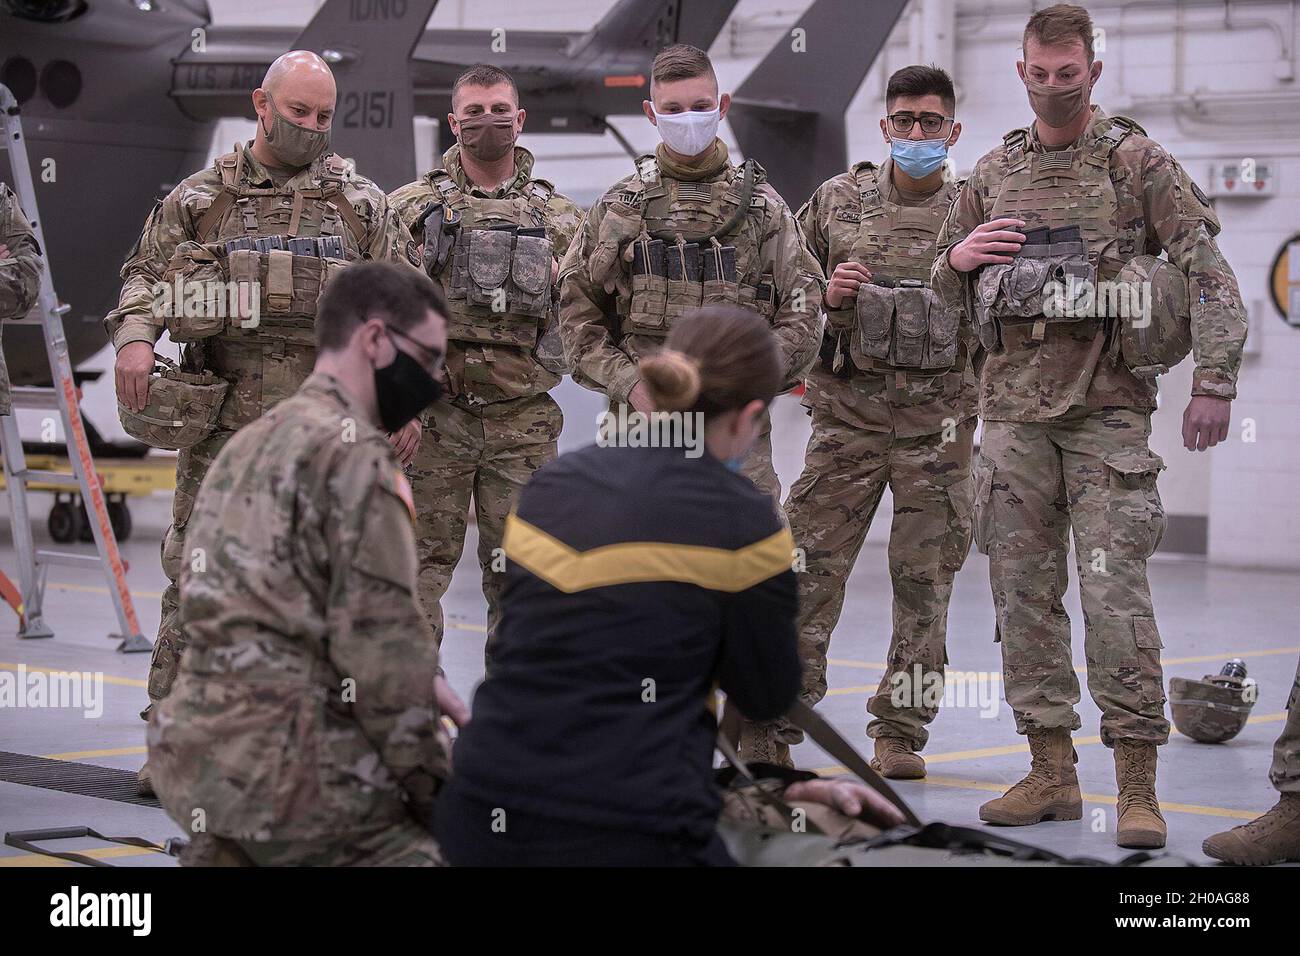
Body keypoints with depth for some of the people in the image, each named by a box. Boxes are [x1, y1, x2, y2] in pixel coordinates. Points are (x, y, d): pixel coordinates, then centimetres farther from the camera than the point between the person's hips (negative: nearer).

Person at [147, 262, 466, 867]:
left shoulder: (247, 445, 19)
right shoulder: (351, 450, -11)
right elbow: (380, 637, -15)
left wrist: (420, 678, 11)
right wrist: (435, 788, -6)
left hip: (195, 753, 9)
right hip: (292, 767, -9)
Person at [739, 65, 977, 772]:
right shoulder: (838, 199, 8)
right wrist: (827, 295, -5)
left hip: (939, 422, 0)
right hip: (847, 414, 0)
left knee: (925, 581, 3)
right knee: (809, 569, -4)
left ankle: (900, 732, 13)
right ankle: (773, 723, 3)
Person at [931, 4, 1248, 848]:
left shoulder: (1138, 162, 0)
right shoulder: (993, 174, 13)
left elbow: (1209, 271, -6)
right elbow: (943, 293, 21)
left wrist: (1215, 381, -16)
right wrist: (958, 258, -2)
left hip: (1108, 407, -5)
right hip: (1014, 406, 5)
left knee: (1116, 593, -9)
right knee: (1023, 590, 5)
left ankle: (1139, 785, -5)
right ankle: (1051, 772, 14)